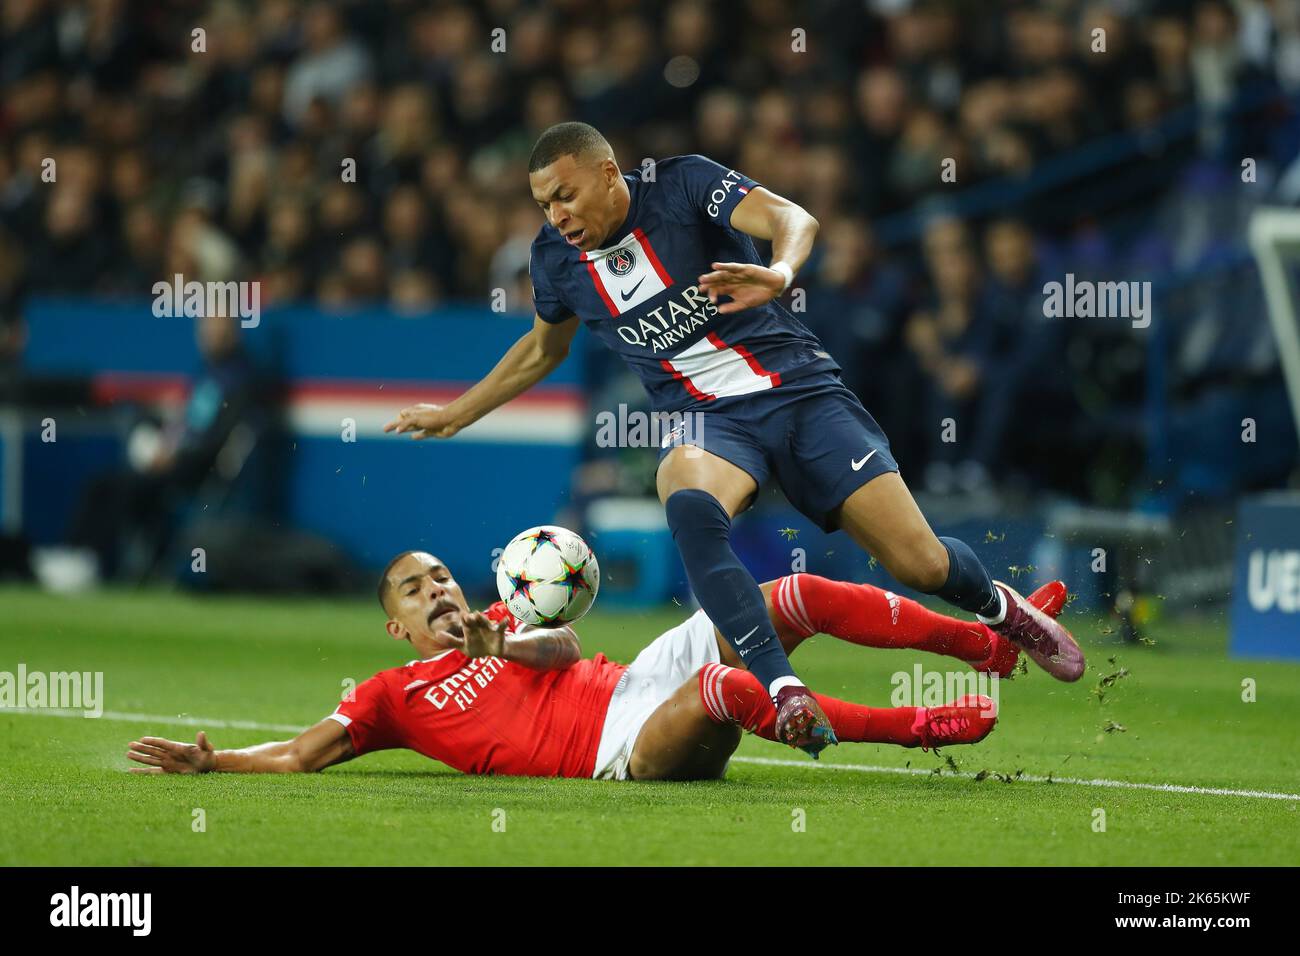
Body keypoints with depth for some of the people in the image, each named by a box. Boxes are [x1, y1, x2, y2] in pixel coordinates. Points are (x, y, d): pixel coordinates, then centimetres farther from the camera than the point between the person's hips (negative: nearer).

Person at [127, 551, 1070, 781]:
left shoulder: (503, 621, 28)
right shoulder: (393, 696, 17)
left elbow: (567, 646, 12)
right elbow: (301, 755, 11)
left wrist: (506, 643, -8)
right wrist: (205, 760, -1)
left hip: (639, 679, 6)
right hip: (617, 751, -6)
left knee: (801, 597, -5)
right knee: (731, 688, -37)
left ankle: (990, 641, -2)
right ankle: (922, 725, -27)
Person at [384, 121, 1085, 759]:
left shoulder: (684, 183, -9)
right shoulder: (556, 258, 4)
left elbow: (793, 219, -23)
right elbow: (543, 348, 24)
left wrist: (780, 273, -45)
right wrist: (456, 414, 25)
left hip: (802, 390, -2)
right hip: (708, 420, 2)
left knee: (920, 564, -9)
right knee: (690, 506, -37)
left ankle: (996, 605, 29)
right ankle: (784, 692, -41)